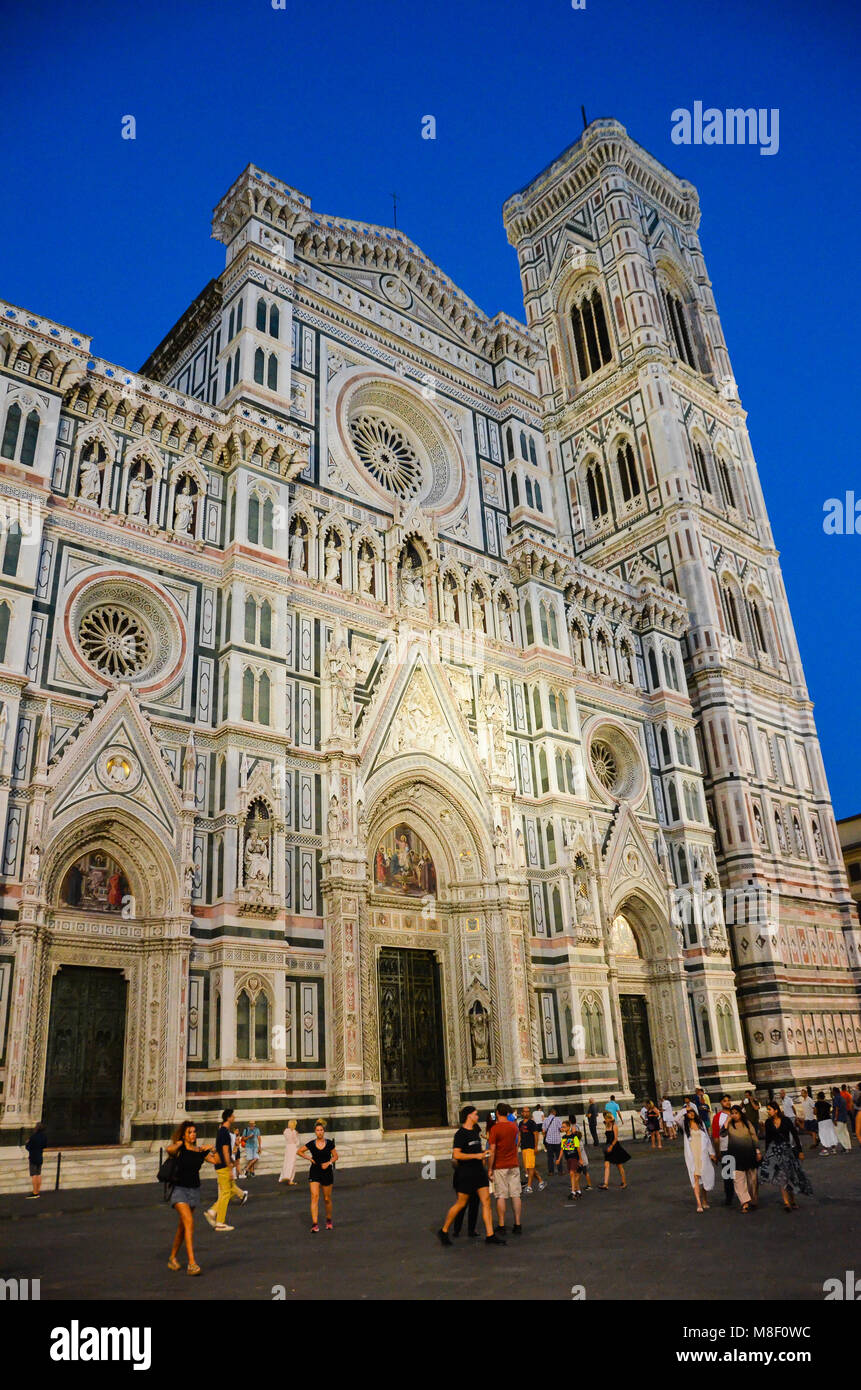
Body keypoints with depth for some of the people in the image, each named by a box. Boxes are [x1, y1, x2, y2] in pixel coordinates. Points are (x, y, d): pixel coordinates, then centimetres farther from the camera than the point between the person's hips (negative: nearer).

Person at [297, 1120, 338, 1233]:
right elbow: (299, 1151, 9)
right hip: (314, 1172, 0)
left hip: (327, 1172, 0)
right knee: (314, 1196, -14)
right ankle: (315, 1224, -14)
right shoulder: (311, 1144, -3)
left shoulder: (329, 1143, -3)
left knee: (327, 1199, 9)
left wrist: (329, 1162, -12)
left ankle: (329, 1221, 30)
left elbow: (335, 1156, 5)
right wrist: (309, 1158, -3)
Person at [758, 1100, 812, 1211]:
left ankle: (792, 1200, 24)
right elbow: (767, 1139, 9)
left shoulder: (786, 1121, -8)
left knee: (791, 1175, 6)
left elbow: (795, 1135, -3)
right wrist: (766, 1153, 11)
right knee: (780, 1176, -10)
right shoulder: (768, 1122, 1)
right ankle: (786, 1202, -11)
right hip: (774, 1150, 1)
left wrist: (800, 1151, -4)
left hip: (787, 1149, -1)